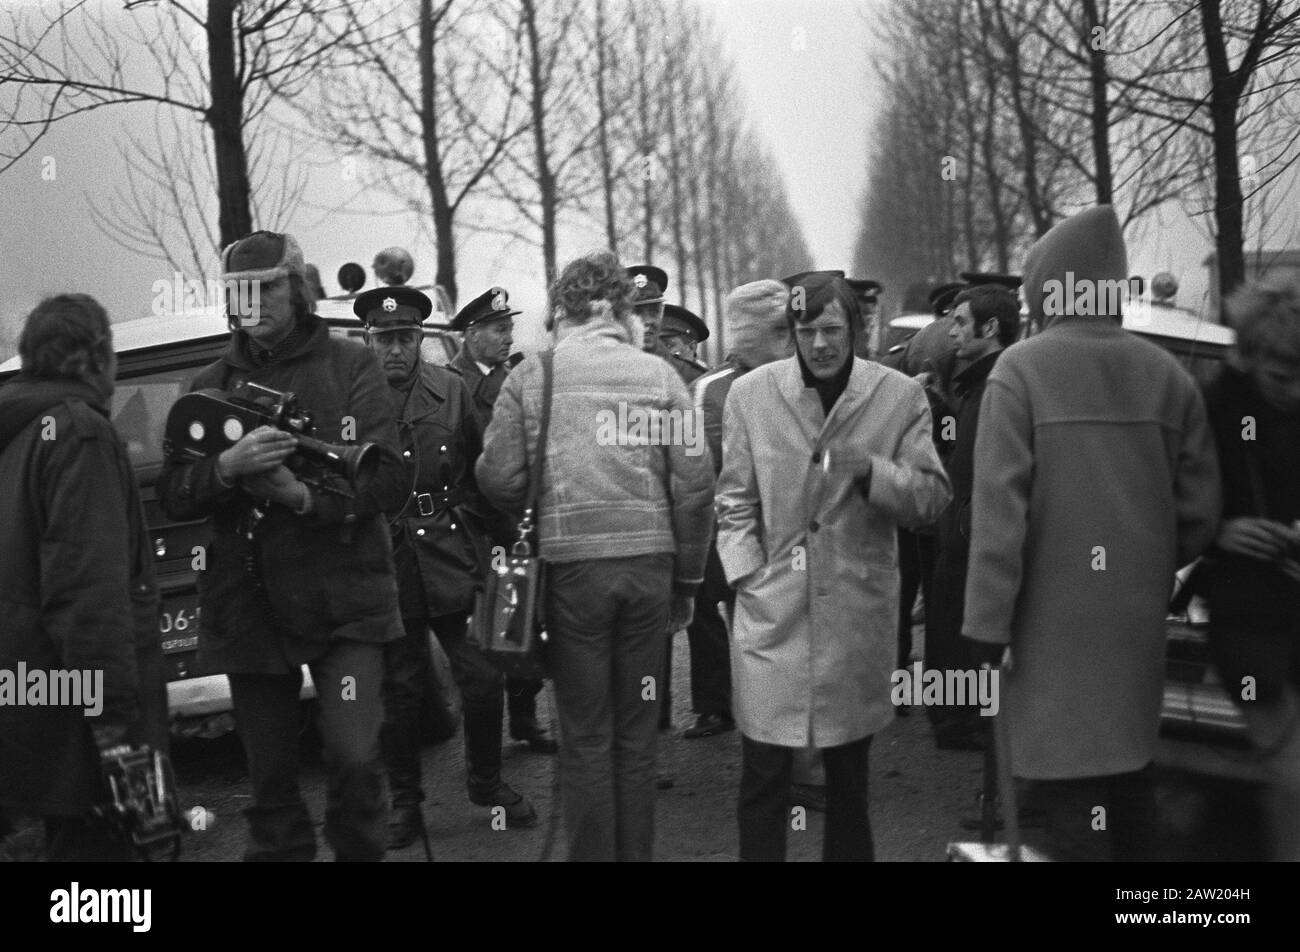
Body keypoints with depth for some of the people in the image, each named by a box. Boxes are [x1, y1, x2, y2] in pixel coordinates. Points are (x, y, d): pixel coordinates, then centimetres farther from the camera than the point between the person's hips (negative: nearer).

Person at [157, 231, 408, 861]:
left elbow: (388, 480, -8)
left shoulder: (350, 367, 2)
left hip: (343, 602, -3)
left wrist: (305, 496, -22)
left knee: (354, 757, -12)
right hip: (246, 608, 3)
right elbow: (173, 497, 3)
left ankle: (361, 852, 12)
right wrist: (226, 468, -17)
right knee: (269, 778, 10)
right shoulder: (212, 384, 11)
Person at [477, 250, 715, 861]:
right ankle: (636, 852, 19)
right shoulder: (658, 374, 5)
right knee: (636, 734, 12)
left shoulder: (530, 375, 1)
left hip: (569, 565, -1)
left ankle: (592, 853, 11)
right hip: (649, 563, 2)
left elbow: (499, 481, -4)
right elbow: (695, 480, 0)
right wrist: (688, 577, 8)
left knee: (586, 736, 7)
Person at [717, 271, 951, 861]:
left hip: (858, 612, 1)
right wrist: (748, 578, -3)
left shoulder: (901, 397, 0)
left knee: (850, 774, 13)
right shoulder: (750, 394, 2)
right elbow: (735, 501, 7)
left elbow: (933, 497, 0)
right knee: (763, 776, -1)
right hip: (772, 609, 0)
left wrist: (872, 470, -17)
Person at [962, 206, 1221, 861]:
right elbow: (1199, 511, 4)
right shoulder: (1164, 372, 3)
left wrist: (988, 629, -11)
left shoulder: (1021, 370, -10)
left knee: (1068, 806, -1)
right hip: (1140, 626, 5)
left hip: (1055, 624, -5)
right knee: (1130, 788, 19)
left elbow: (1000, 509, -14)